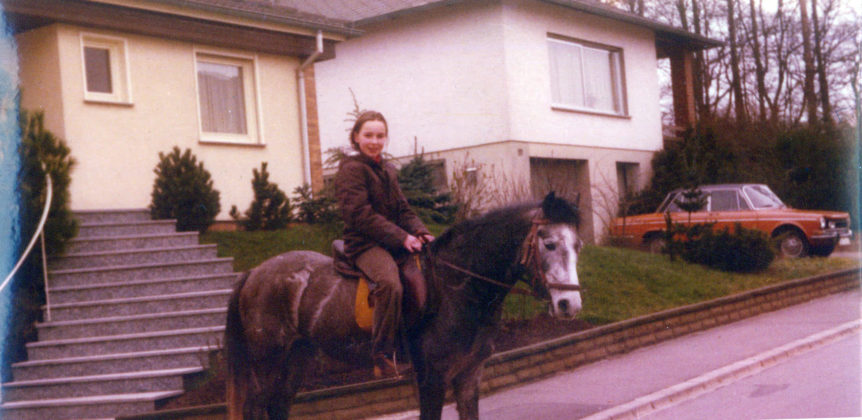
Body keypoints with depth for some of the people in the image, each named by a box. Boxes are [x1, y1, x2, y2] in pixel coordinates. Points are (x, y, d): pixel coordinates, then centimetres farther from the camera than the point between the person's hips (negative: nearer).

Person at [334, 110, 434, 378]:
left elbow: (403, 210, 19)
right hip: (365, 245, -8)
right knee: (390, 284, -36)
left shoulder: (389, 171, 21)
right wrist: (401, 237, -20)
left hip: (395, 243, 9)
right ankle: (382, 357, -27)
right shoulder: (352, 169, -5)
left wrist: (420, 232, -2)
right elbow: (361, 215, -15)